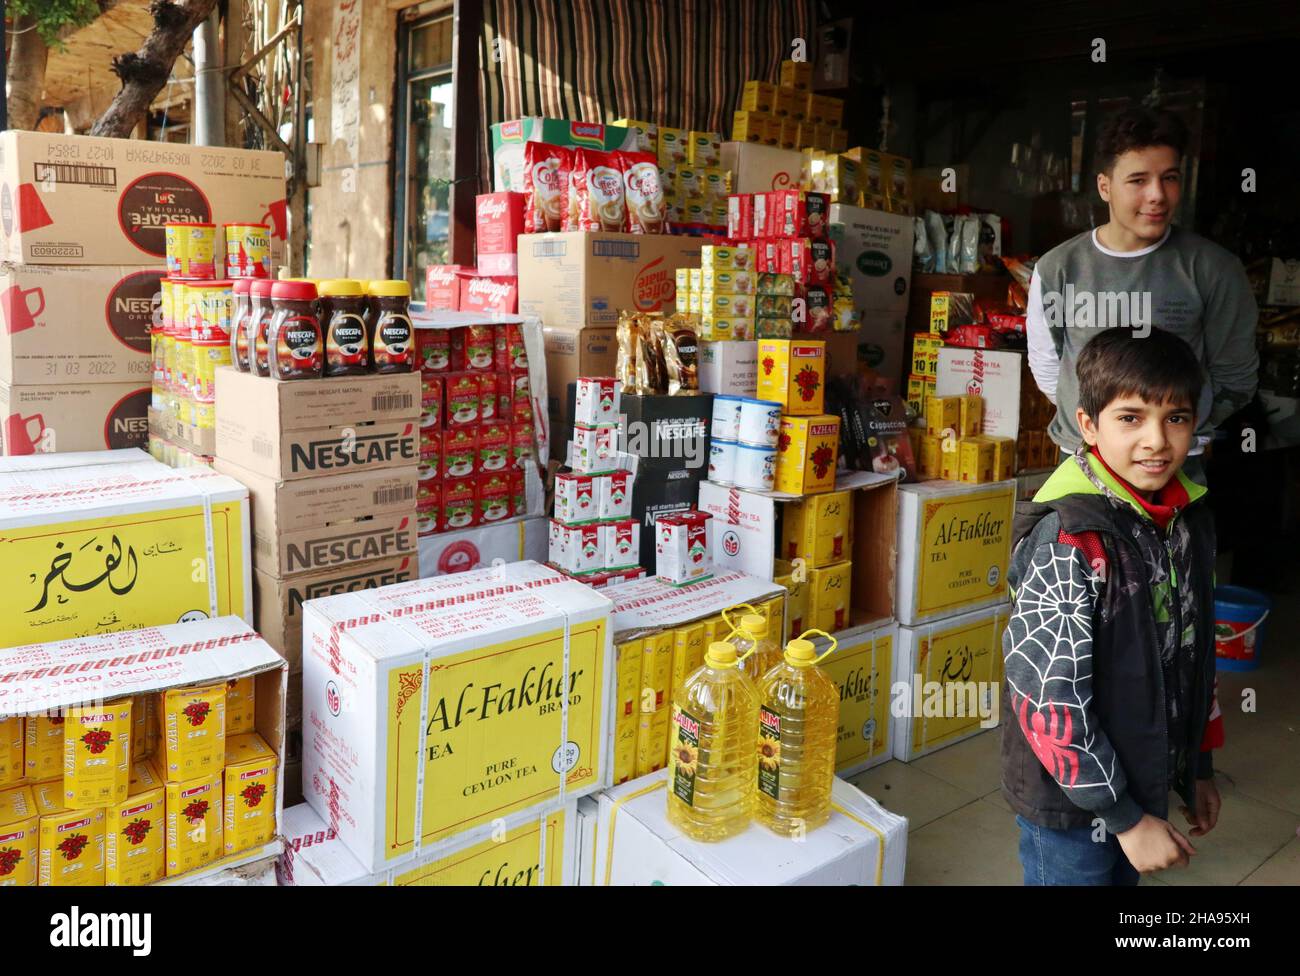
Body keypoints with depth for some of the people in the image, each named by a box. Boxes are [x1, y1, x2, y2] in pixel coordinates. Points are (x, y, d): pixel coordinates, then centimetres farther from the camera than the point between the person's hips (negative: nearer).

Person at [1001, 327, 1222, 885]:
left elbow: (1193, 652, 10)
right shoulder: (1068, 539, -26)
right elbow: (1047, 696, -25)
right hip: (1071, 802, -7)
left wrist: (1198, 767, 15)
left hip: (1146, 783, 7)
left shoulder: (1191, 519, -2)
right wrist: (1126, 817, -18)